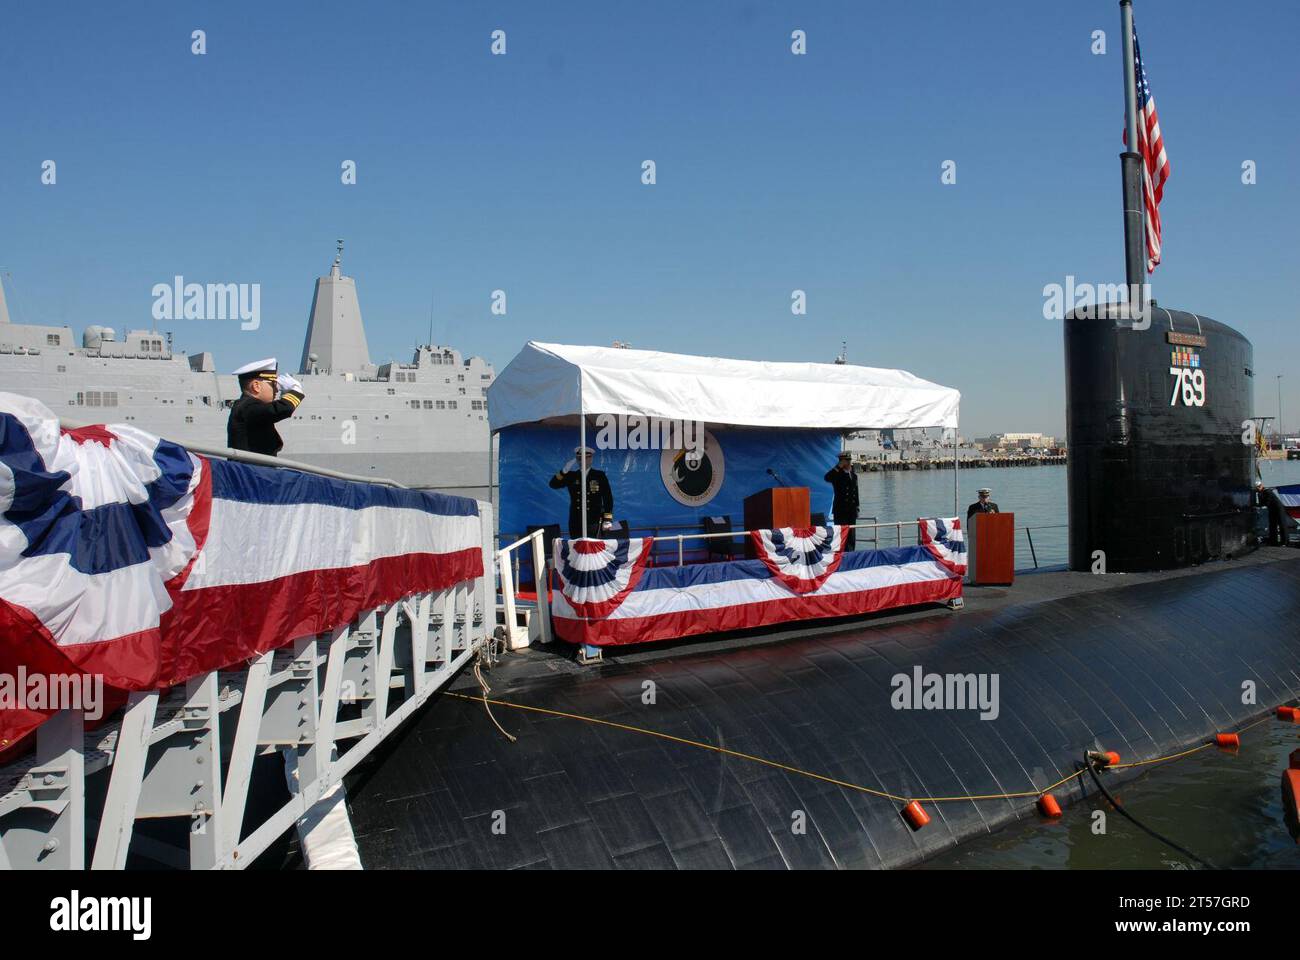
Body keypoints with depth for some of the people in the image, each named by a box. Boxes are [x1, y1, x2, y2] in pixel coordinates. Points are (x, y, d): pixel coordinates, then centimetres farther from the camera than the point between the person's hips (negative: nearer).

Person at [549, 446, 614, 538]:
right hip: (576, 522, 3)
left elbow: (608, 498, 1)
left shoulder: (599, 476, 3)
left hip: (594, 522, -2)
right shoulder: (571, 476, 9)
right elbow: (553, 485, 0)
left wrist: (608, 519, -6)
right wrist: (564, 471, -14)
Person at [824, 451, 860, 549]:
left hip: (852, 512, 7)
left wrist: (856, 508, 17)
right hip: (840, 512, -7)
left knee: (852, 538, 9)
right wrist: (839, 466, -23)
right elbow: (827, 478, -28)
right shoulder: (837, 474, -5)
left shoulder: (853, 476, 15)